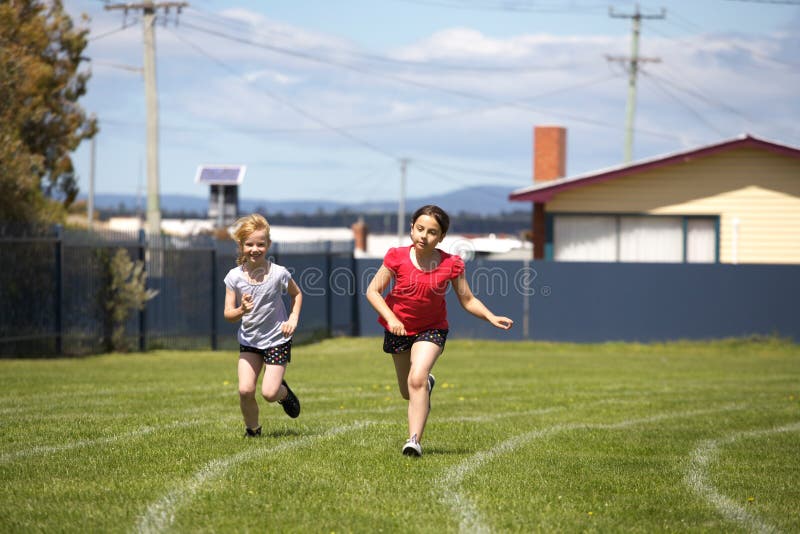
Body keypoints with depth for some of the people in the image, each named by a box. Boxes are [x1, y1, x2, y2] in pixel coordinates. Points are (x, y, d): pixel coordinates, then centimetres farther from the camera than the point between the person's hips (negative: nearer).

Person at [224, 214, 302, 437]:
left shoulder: (278, 273, -14)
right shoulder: (235, 277, -11)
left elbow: (296, 294, 7)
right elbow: (228, 314, -10)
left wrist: (293, 319, -6)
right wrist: (241, 310, -32)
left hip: (277, 339, -2)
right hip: (249, 341, 2)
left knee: (269, 393, -9)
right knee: (245, 390, -11)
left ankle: (284, 392, 28)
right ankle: (252, 428, 15)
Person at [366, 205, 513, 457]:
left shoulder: (451, 264, -14)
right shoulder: (397, 257, -16)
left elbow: (467, 300, -3)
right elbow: (373, 291, -11)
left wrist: (492, 317, -19)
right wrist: (391, 318, -25)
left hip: (431, 329, -2)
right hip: (399, 328, 2)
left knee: (417, 380, -26)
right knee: (408, 391, 16)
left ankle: (414, 440, -27)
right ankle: (427, 383, 53)